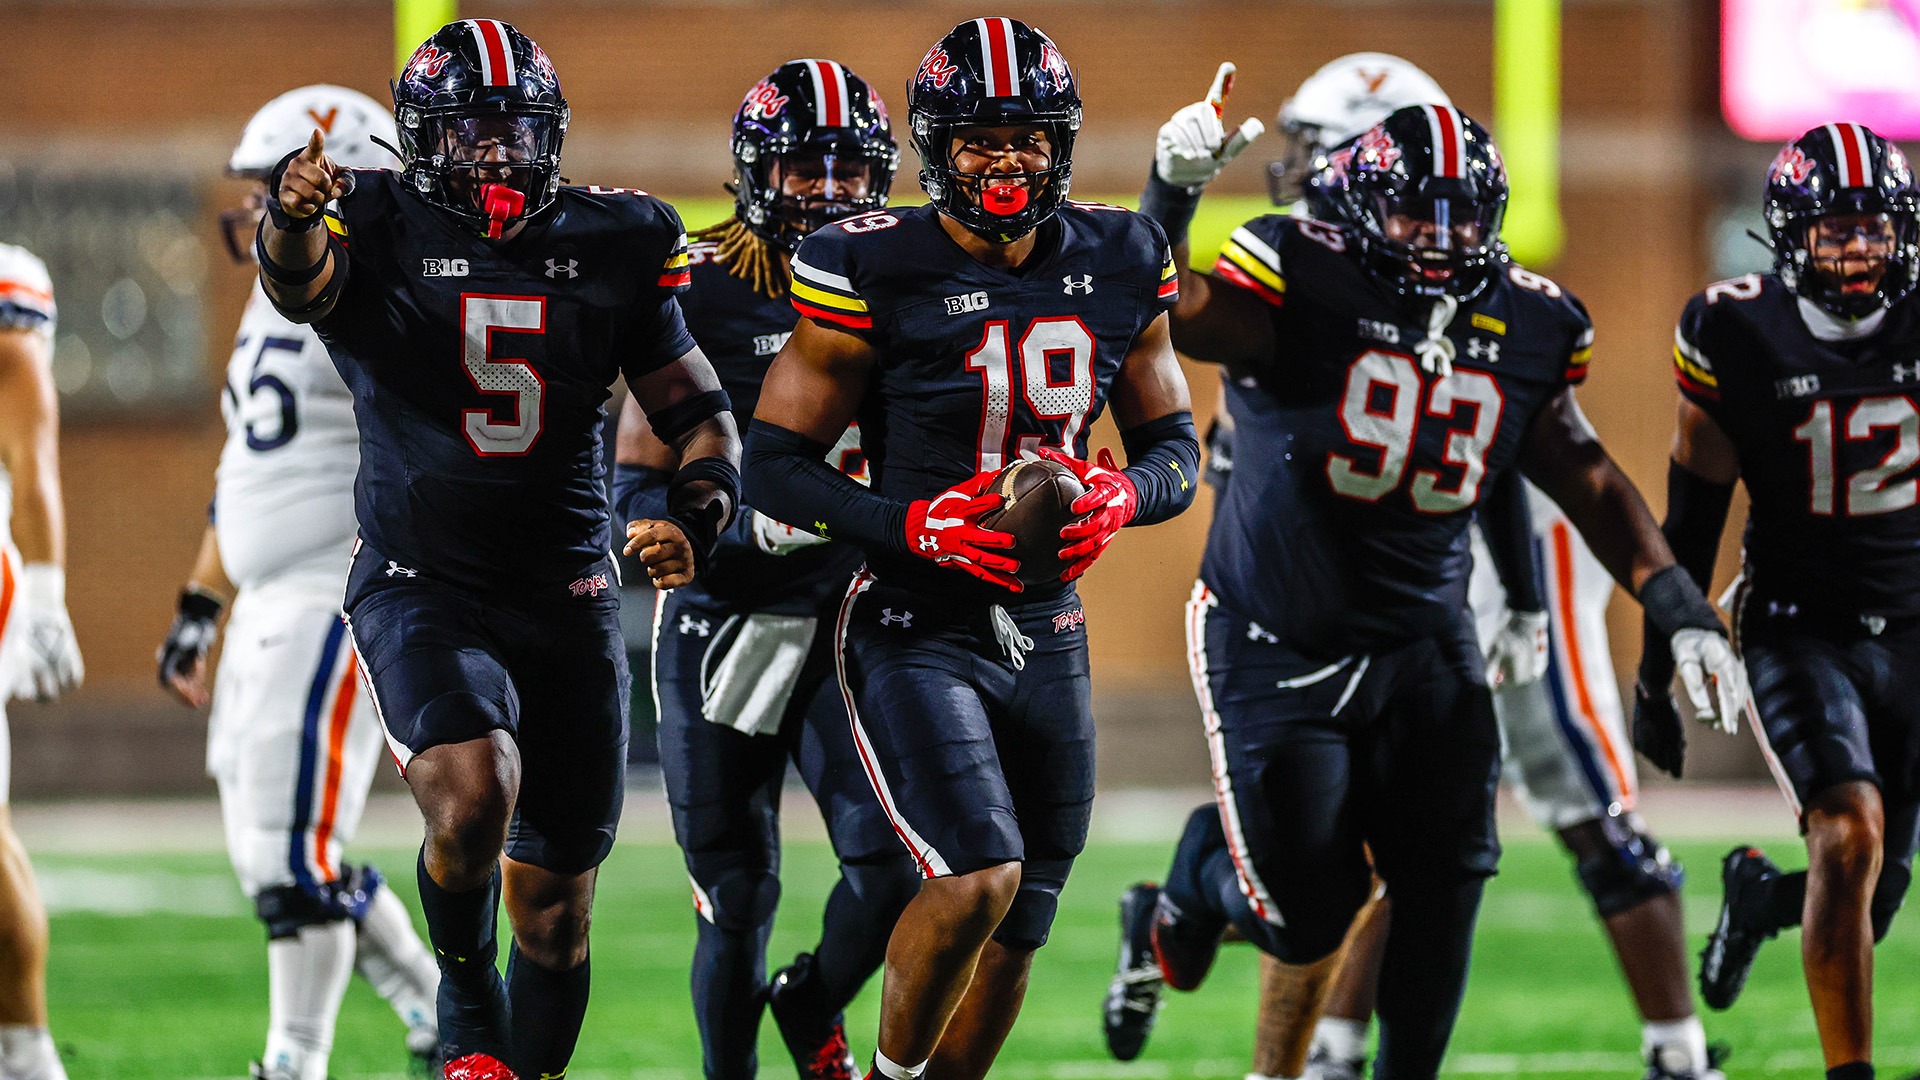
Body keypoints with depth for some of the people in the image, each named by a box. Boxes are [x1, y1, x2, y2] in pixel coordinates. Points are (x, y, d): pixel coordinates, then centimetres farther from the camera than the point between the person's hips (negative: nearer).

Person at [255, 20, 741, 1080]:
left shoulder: (611, 246, 5)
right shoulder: (380, 233, -5)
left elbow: (701, 416, 11)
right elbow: (299, 277, -29)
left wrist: (693, 518, -9)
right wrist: (293, 210, -53)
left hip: (568, 599, 4)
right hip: (422, 588, -4)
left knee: (555, 905, 8)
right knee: (475, 794, -30)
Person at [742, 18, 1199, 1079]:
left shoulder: (1116, 269, 2)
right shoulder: (874, 274, -13)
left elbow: (1175, 450, 11)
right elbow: (774, 466, -9)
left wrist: (1120, 497, -12)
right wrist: (916, 524, -22)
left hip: (1046, 632, 6)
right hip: (916, 632, -5)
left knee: (1011, 935, 11)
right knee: (977, 881, -22)